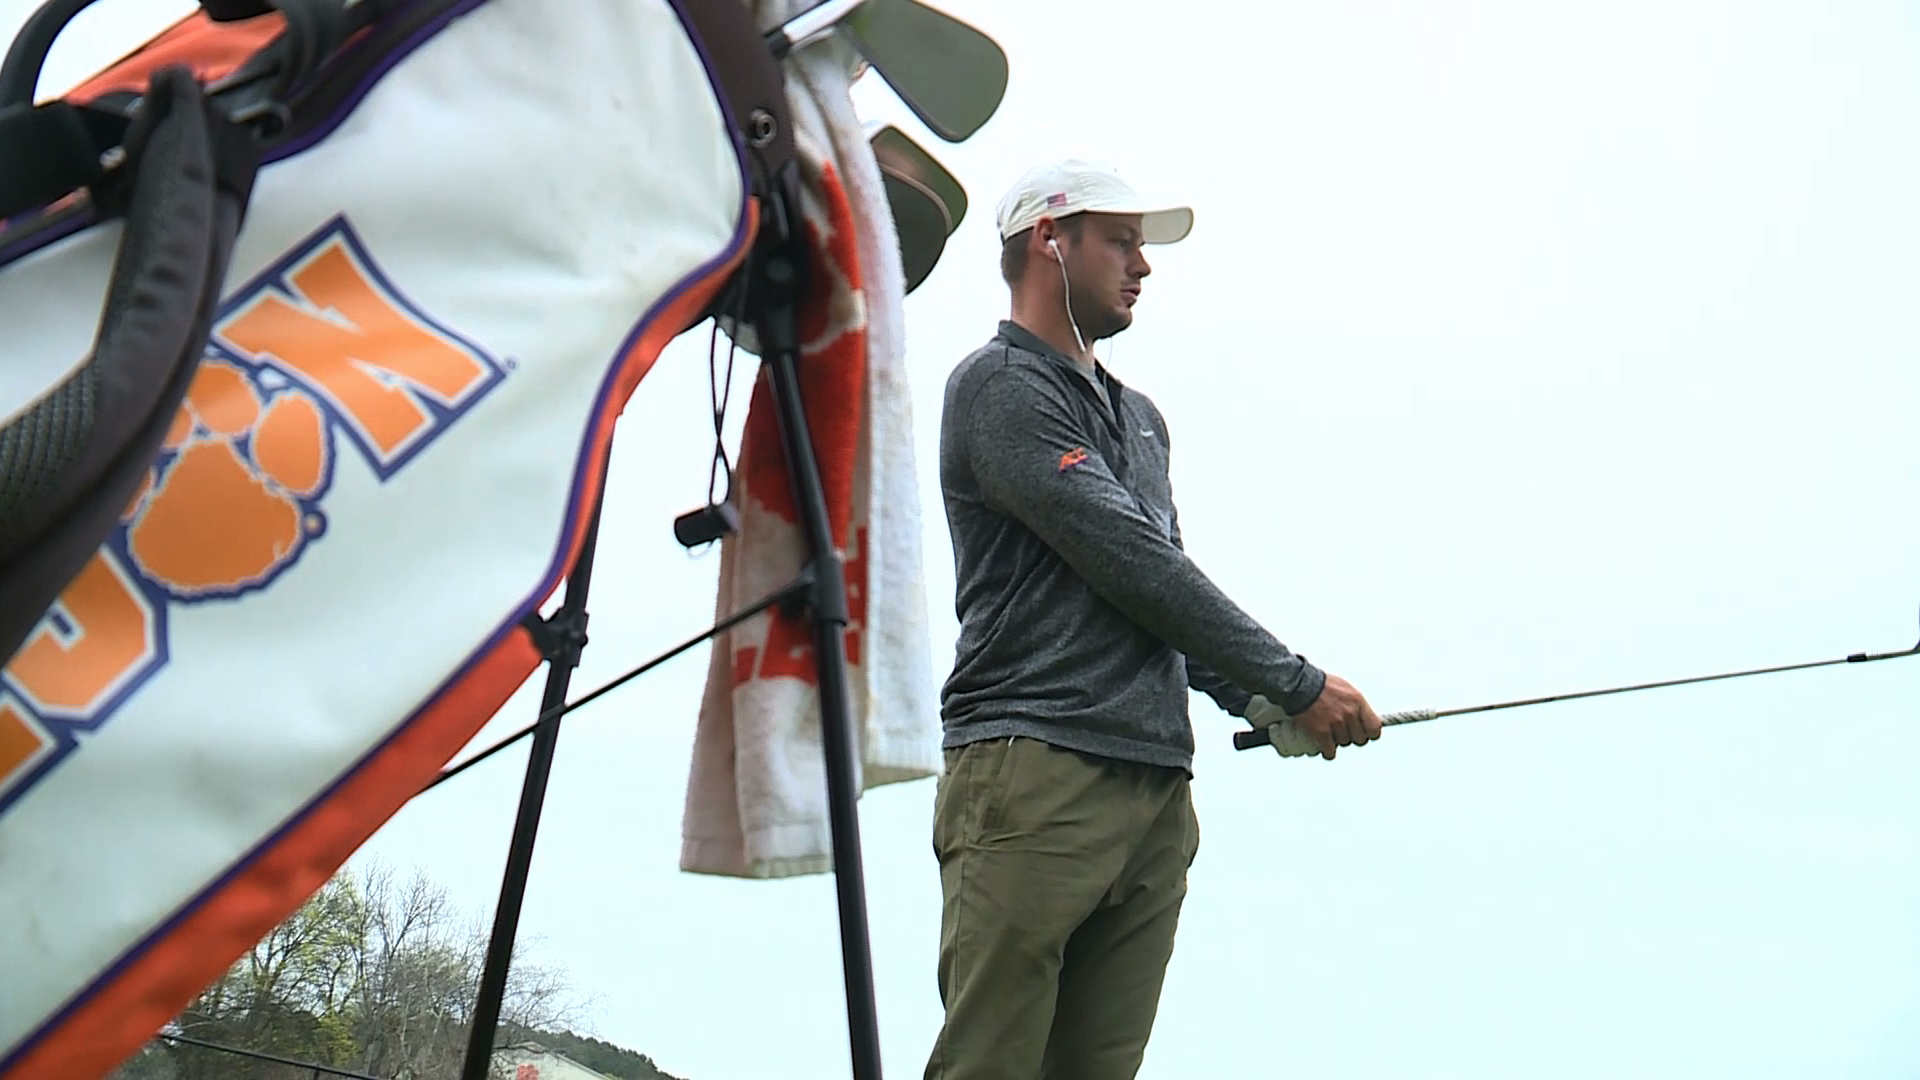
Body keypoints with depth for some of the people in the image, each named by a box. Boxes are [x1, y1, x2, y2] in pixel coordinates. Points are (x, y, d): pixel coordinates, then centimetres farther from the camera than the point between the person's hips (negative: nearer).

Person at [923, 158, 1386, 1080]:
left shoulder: (1139, 416, 27)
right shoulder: (1000, 387, -1)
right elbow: (1130, 563, -9)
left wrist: (1257, 702, 7)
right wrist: (1297, 685, -6)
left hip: (1157, 791, 8)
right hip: (1035, 773, -8)